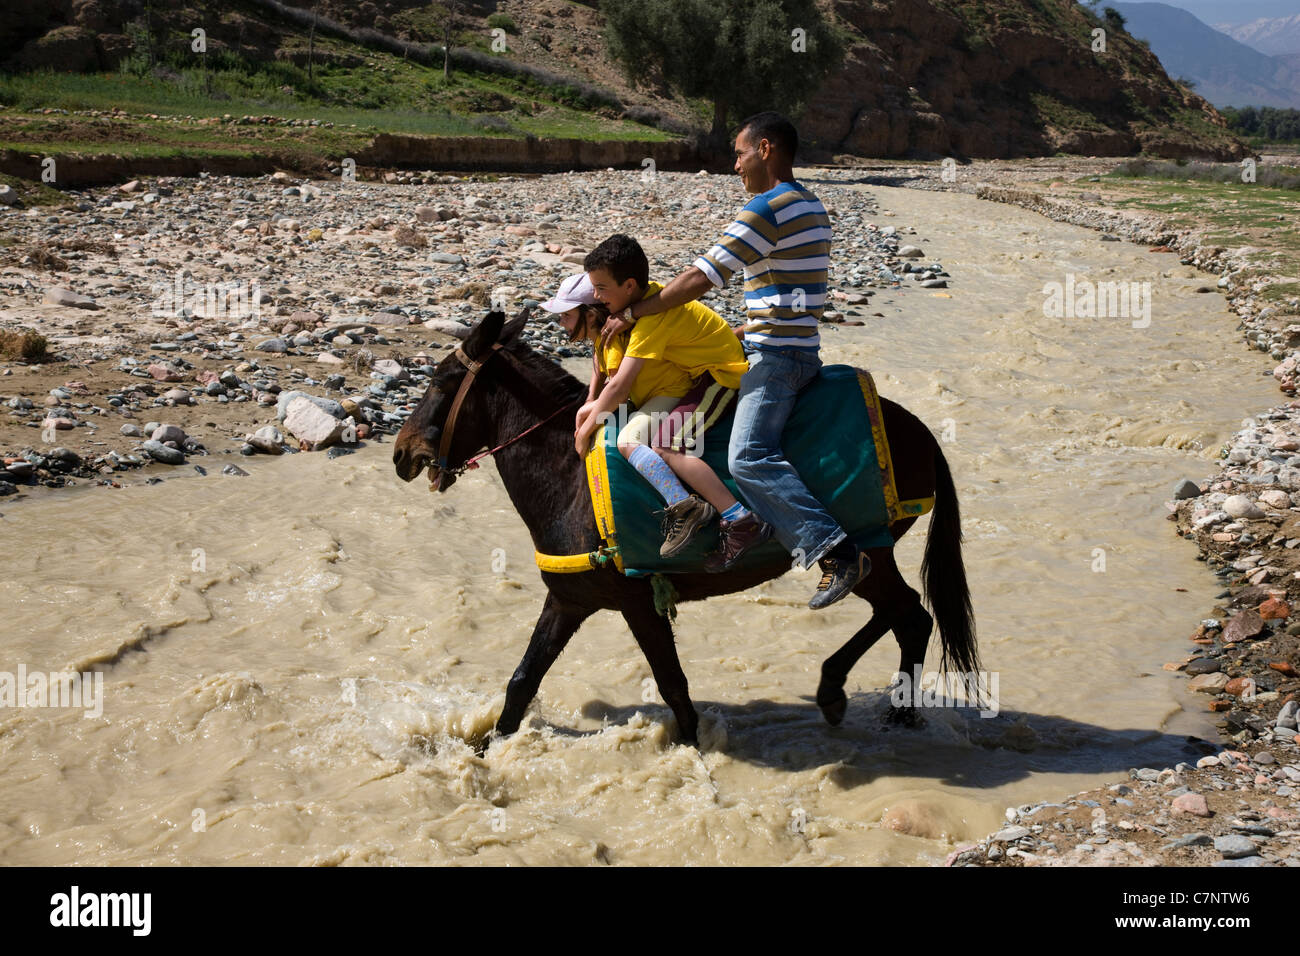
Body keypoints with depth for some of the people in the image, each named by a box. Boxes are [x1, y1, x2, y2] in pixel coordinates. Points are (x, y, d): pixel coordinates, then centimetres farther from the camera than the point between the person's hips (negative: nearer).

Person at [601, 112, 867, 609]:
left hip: (777, 356, -11)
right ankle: (748, 519, 8)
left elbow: (700, 278, -17)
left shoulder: (768, 208, -14)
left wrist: (631, 313, -10)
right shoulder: (810, 208, 18)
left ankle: (838, 553, -26)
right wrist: (737, 331, 24)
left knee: (749, 456, -22)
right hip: (798, 347, 11)